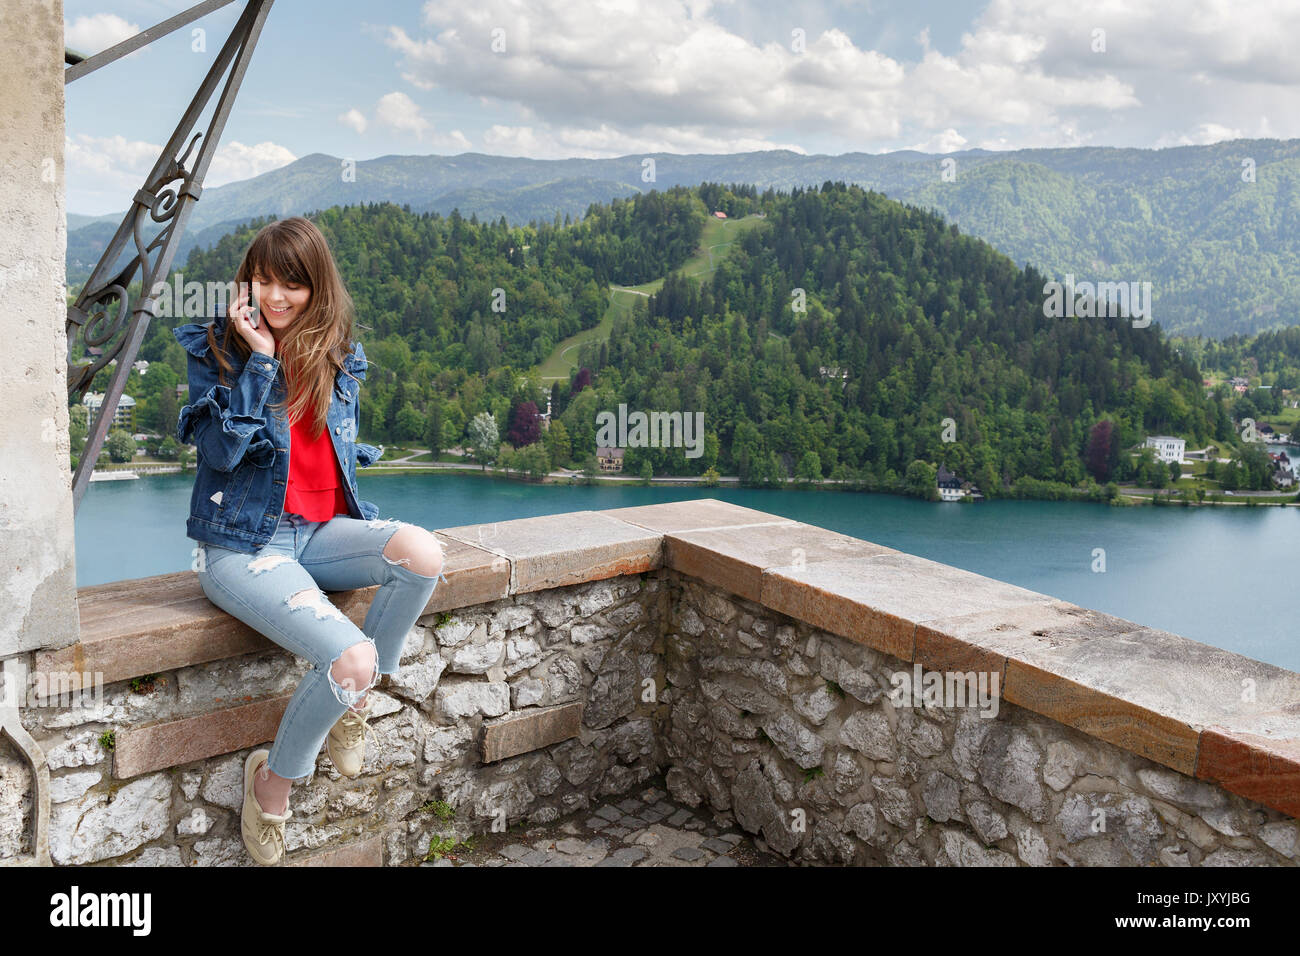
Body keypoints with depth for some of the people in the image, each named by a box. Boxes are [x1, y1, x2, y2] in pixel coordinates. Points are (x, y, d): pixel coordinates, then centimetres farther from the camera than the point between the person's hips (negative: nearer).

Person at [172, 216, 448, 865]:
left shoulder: (336, 356, 11)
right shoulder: (217, 348, -2)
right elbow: (222, 451, -15)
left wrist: (366, 529, 7)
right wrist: (261, 360, -15)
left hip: (316, 530, 5)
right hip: (243, 540, -5)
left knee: (422, 552, -26)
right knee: (353, 658, -26)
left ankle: (352, 699, -4)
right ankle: (272, 781, 3)